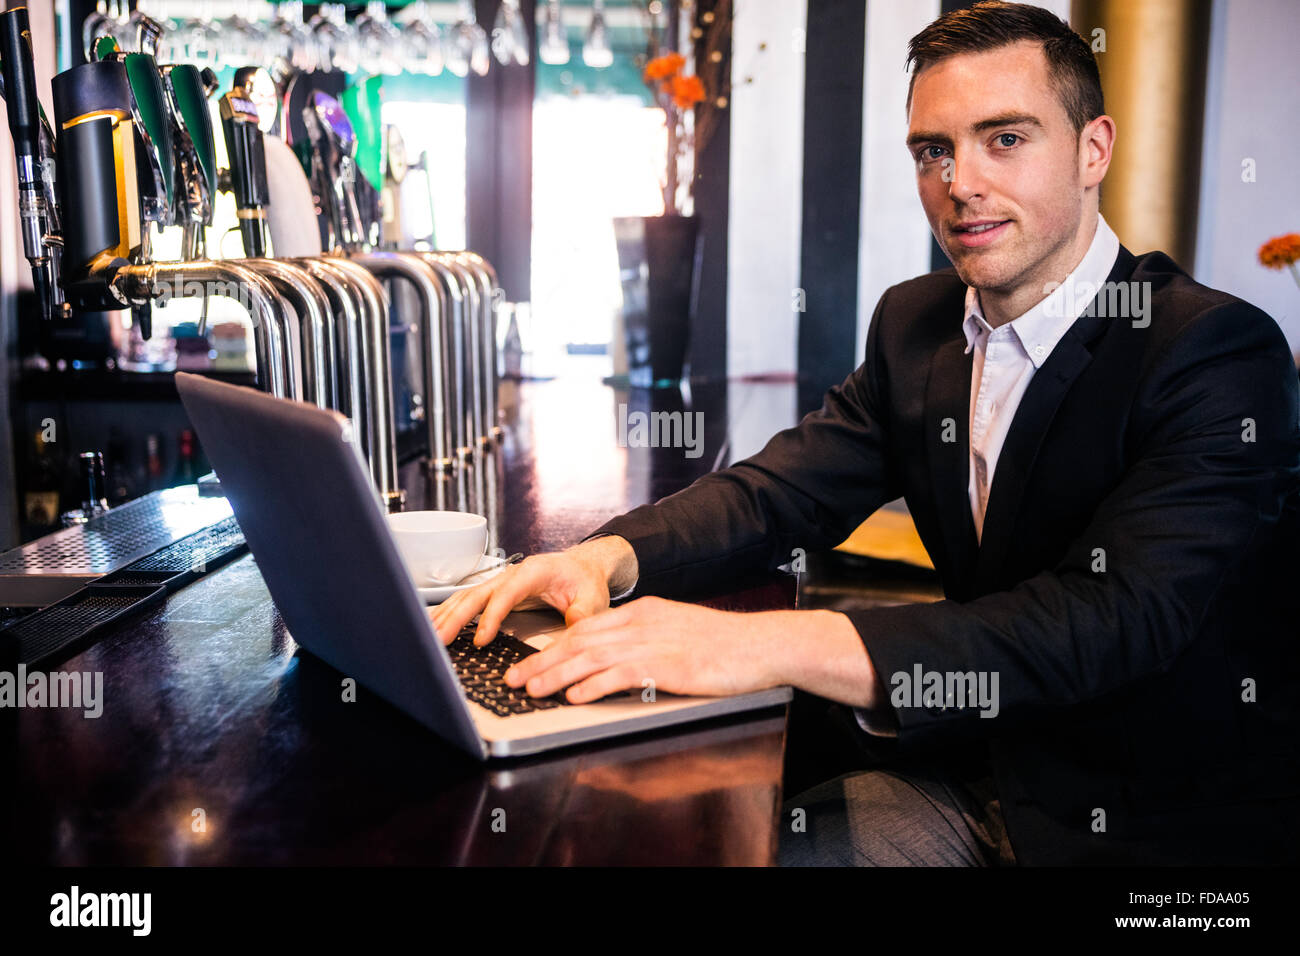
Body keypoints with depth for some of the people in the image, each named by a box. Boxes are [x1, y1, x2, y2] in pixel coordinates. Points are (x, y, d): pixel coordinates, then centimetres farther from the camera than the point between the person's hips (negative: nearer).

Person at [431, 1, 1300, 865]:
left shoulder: (1225, 350, -19)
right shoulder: (917, 323, 3)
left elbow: (1114, 617, -32)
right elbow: (784, 489, -1)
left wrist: (773, 645, -43)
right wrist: (608, 557, -23)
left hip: (1178, 823, -5)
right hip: (974, 780, 6)